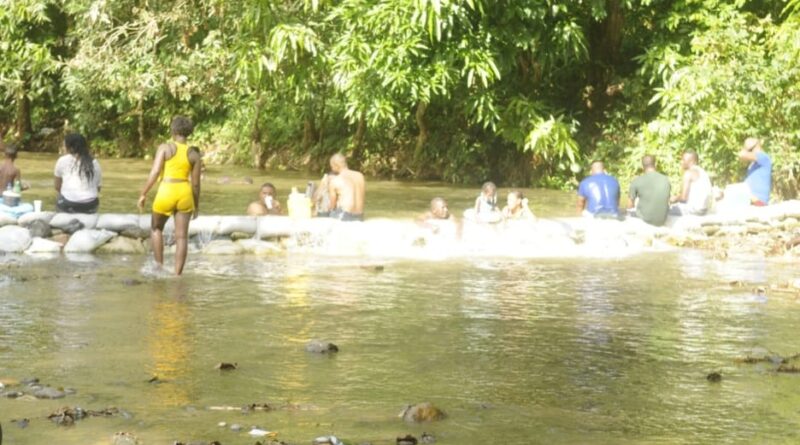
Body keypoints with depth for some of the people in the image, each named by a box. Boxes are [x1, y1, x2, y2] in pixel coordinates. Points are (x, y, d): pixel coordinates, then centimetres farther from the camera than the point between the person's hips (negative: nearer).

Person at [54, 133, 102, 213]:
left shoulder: (62, 161, 5)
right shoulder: (94, 162, 10)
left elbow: (57, 187, 12)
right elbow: (98, 187, 12)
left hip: (68, 206, -2)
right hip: (90, 206, 2)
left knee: (59, 198, 26)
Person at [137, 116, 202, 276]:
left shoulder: (165, 148, -5)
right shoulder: (194, 154, 4)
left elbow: (154, 173, -12)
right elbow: (196, 183, 6)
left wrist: (143, 194, -6)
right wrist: (196, 204, 17)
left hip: (166, 192, -2)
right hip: (185, 193, 2)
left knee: (156, 228, 22)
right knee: (181, 236, 6)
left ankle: (159, 266, 16)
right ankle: (177, 274, 6)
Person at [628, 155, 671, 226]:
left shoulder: (636, 182, -14)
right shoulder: (666, 180, -4)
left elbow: (630, 205, -2)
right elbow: (668, 202, 9)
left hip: (645, 220, -3)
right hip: (662, 221, 3)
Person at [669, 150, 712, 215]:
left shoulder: (689, 173, -11)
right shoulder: (702, 172, 16)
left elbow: (684, 197, -16)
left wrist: (676, 198, 5)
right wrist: (678, 197, 16)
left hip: (693, 208, -9)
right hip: (703, 209, 9)